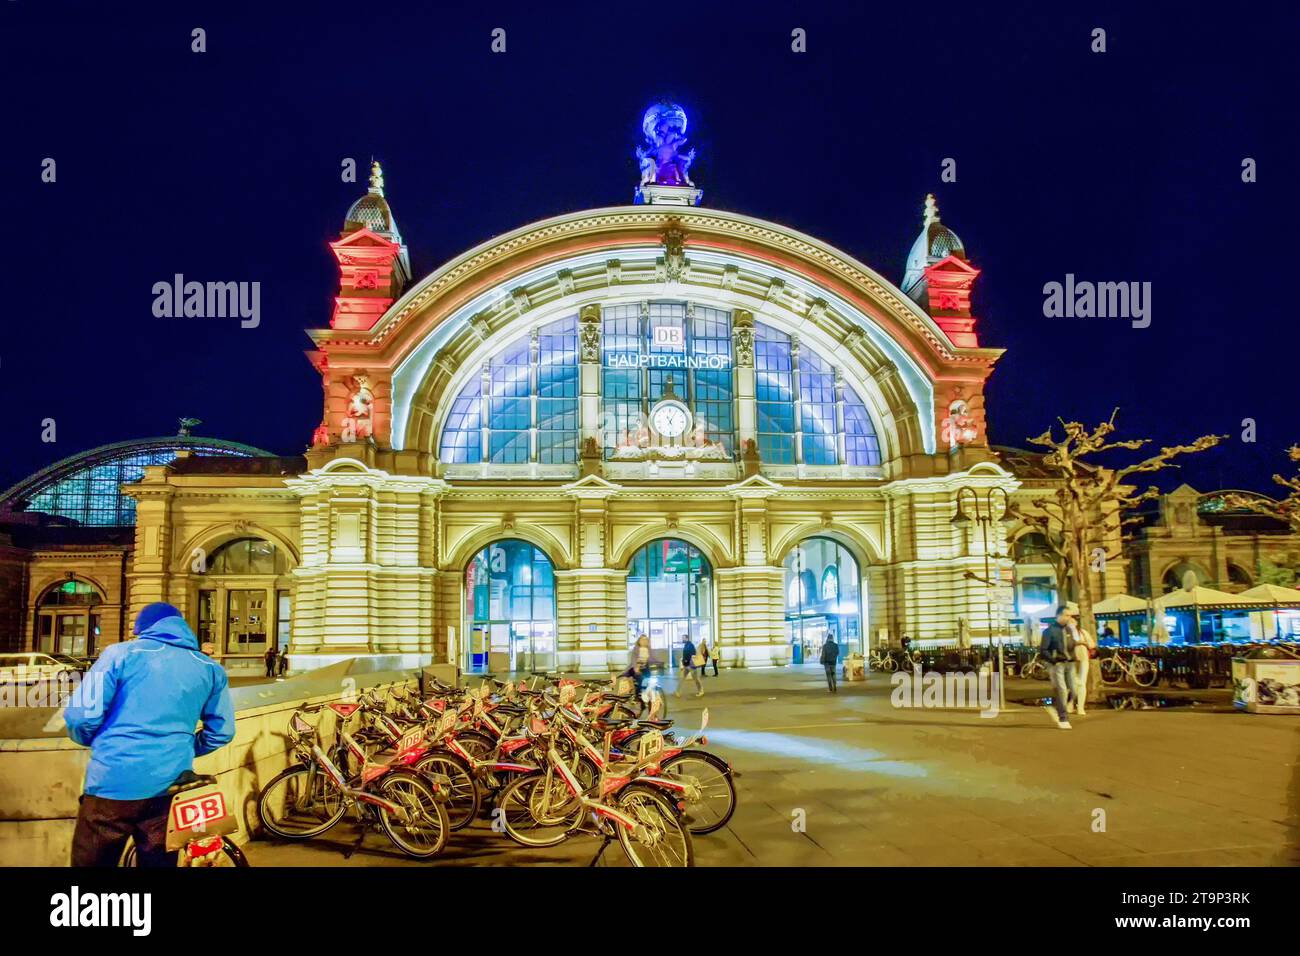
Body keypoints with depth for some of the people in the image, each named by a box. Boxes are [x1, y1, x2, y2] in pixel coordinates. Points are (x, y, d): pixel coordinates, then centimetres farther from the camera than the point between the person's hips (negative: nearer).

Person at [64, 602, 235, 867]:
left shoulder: (121, 653, 1)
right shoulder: (210, 668, 10)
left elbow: (82, 717, -4)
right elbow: (221, 731, 14)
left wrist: (96, 743, 17)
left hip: (113, 784, -3)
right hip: (169, 786, 3)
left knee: (90, 862, 13)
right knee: (160, 862, 16)